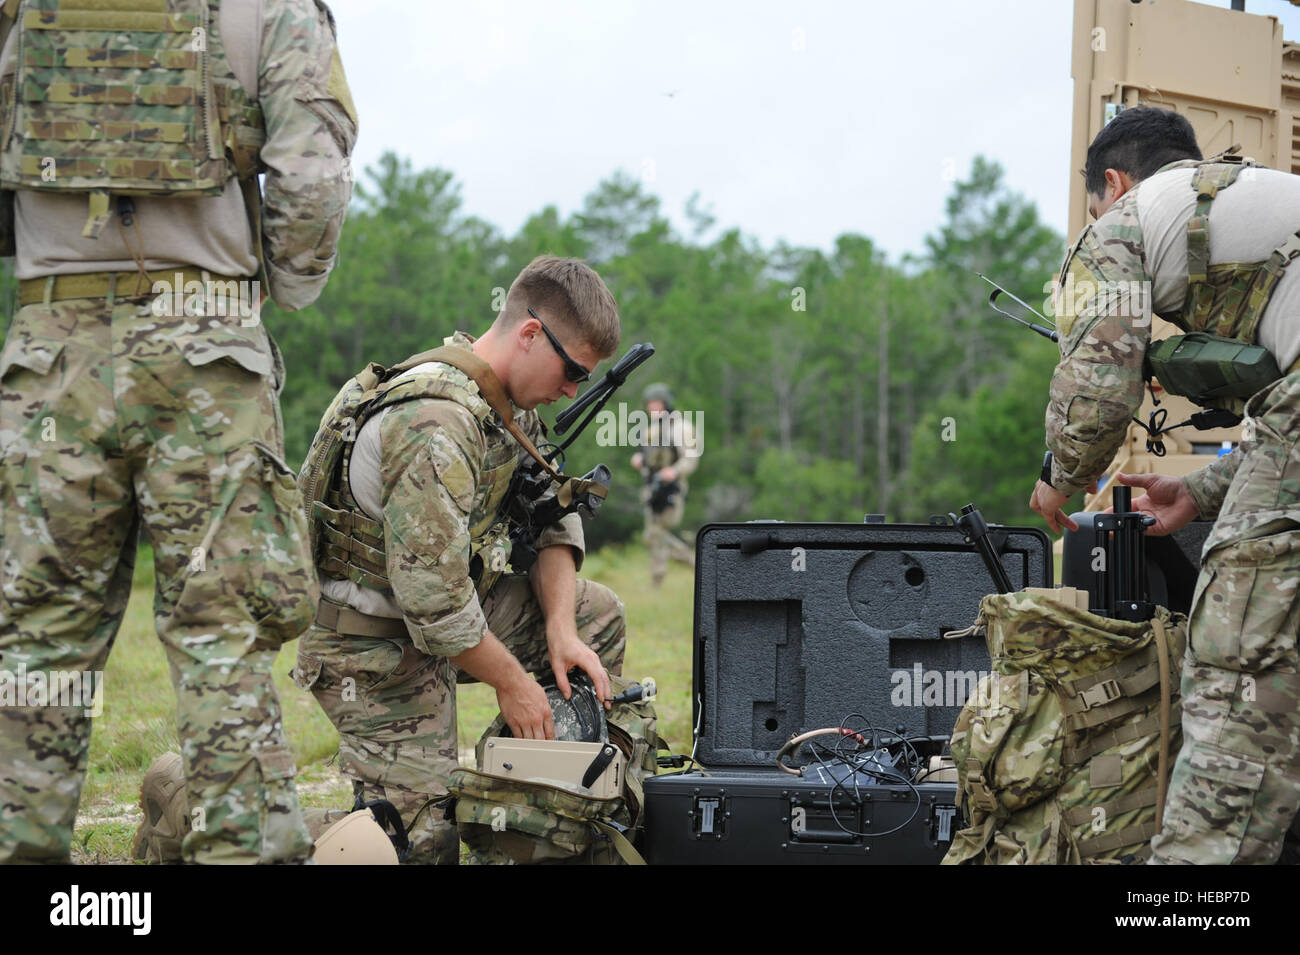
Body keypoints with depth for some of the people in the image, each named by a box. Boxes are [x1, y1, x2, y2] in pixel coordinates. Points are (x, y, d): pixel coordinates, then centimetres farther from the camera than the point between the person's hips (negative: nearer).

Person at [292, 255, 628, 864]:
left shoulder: (512, 403, 2)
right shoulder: (435, 425, -30)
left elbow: (552, 520, 10)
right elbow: (433, 598, -31)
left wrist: (560, 629, -5)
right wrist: (512, 682, -19)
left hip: (446, 613, 10)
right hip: (377, 646, -10)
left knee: (597, 614, 14)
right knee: (426, 842, -14)